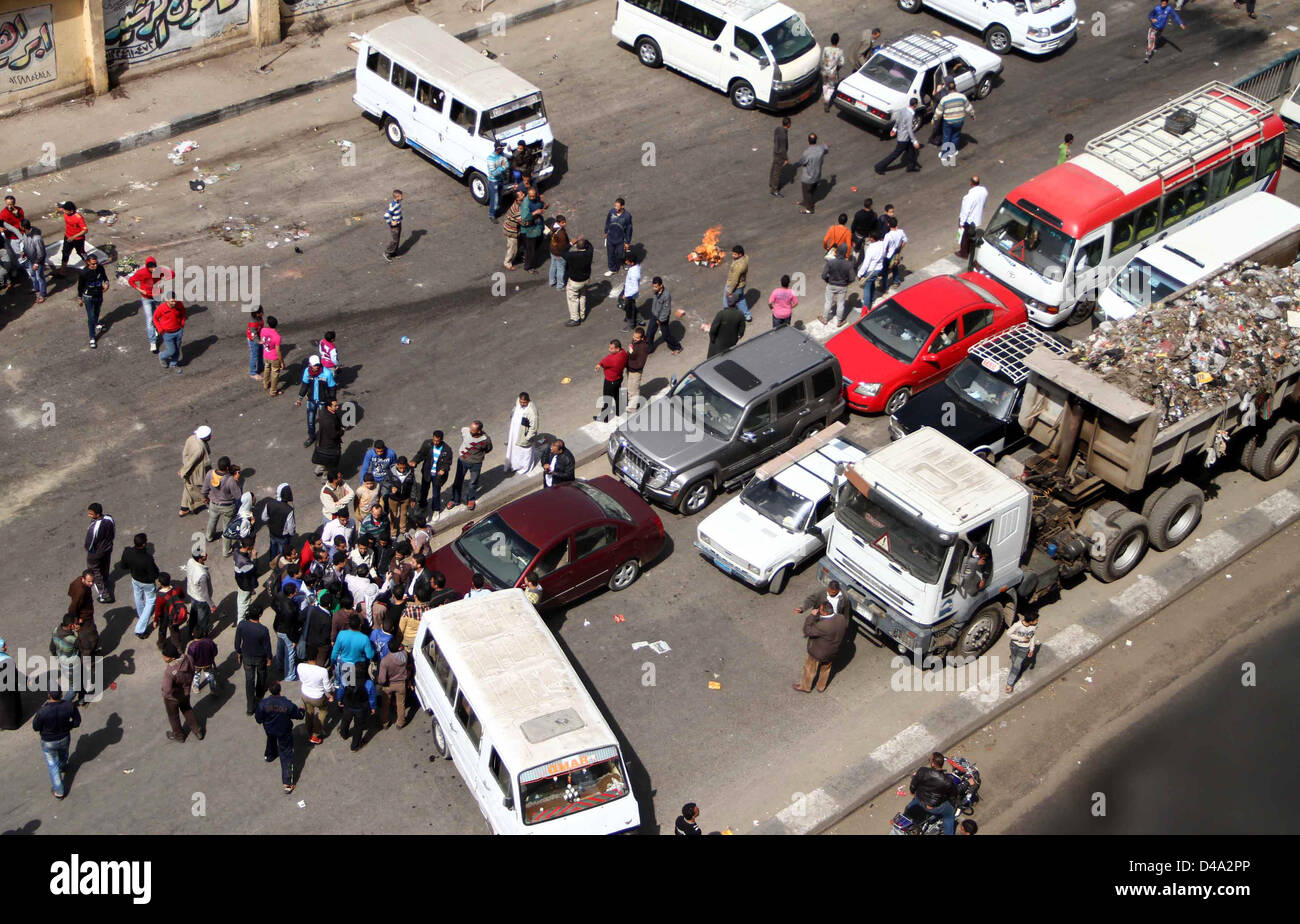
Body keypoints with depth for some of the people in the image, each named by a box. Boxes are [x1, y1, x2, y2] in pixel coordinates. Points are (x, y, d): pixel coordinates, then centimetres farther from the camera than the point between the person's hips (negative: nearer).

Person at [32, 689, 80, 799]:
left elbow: (35, 727, -17)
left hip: (48, 742, -3)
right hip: (65, 738, 3)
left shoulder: (42, 712, -36)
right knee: (63, 754, 36)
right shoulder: (70, 705, -28)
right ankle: (62, 766, 68)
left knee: (52, 765, 22)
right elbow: (77, 721, -13)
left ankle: (59, 792, 33)